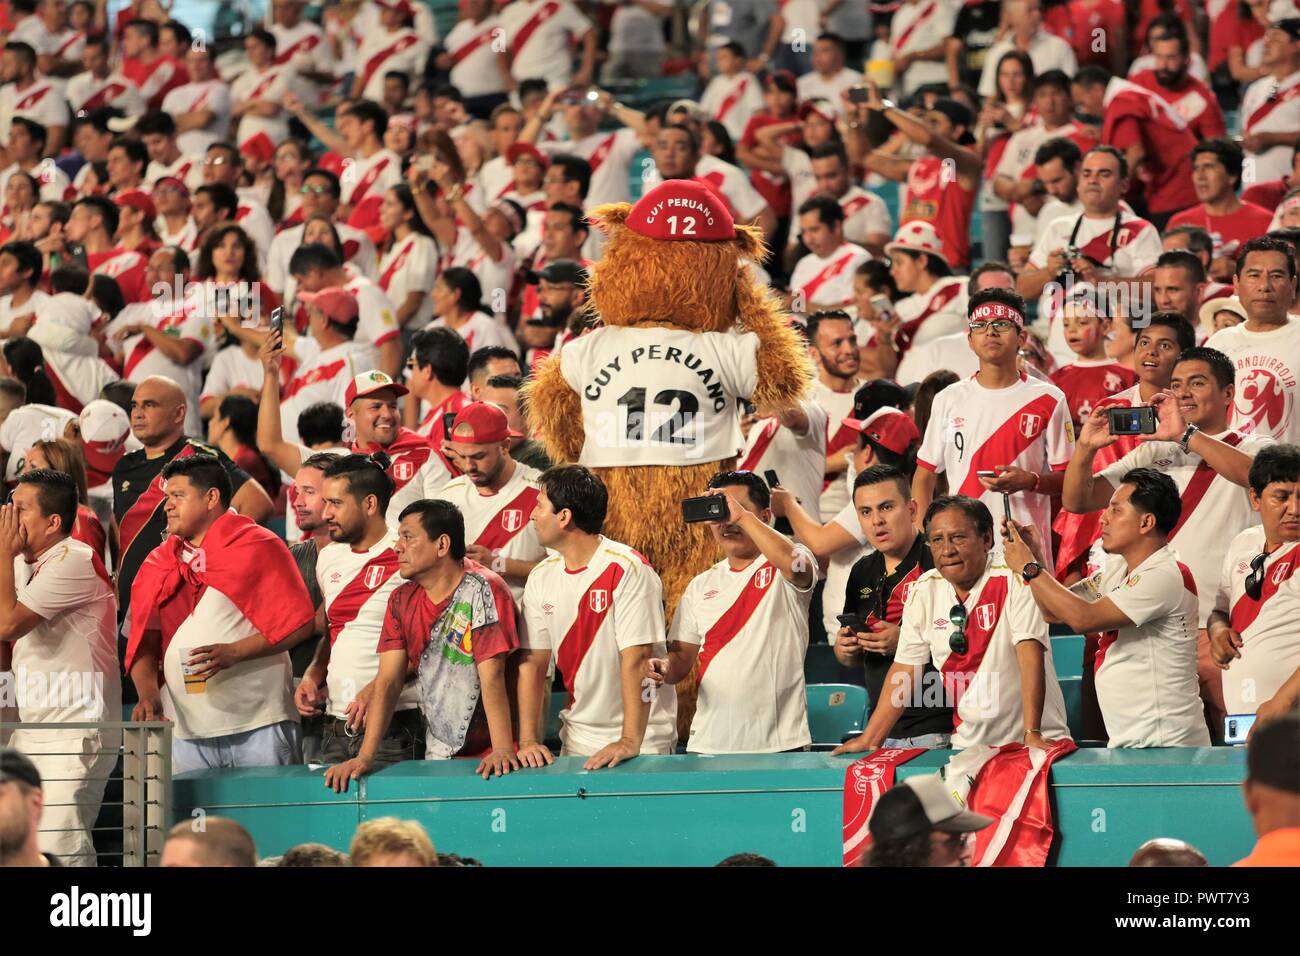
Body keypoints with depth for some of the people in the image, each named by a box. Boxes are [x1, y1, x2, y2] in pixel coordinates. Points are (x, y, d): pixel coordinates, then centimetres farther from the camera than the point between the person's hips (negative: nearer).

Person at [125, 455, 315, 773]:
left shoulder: (258, 547, 0)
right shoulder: (157, 565, 14)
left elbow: (298, 624, -6)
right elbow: (143, 644, 11)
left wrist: (233, 652, -17)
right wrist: (149, 695, -8)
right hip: (185, 732, 4)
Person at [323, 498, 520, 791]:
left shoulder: (482, 591, -11)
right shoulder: (402, 601, 8)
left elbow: (492, 677, -19)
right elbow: (388, 681, 2)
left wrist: (502, 751, -27)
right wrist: (365, 757, -8)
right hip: (437, 759, 5)